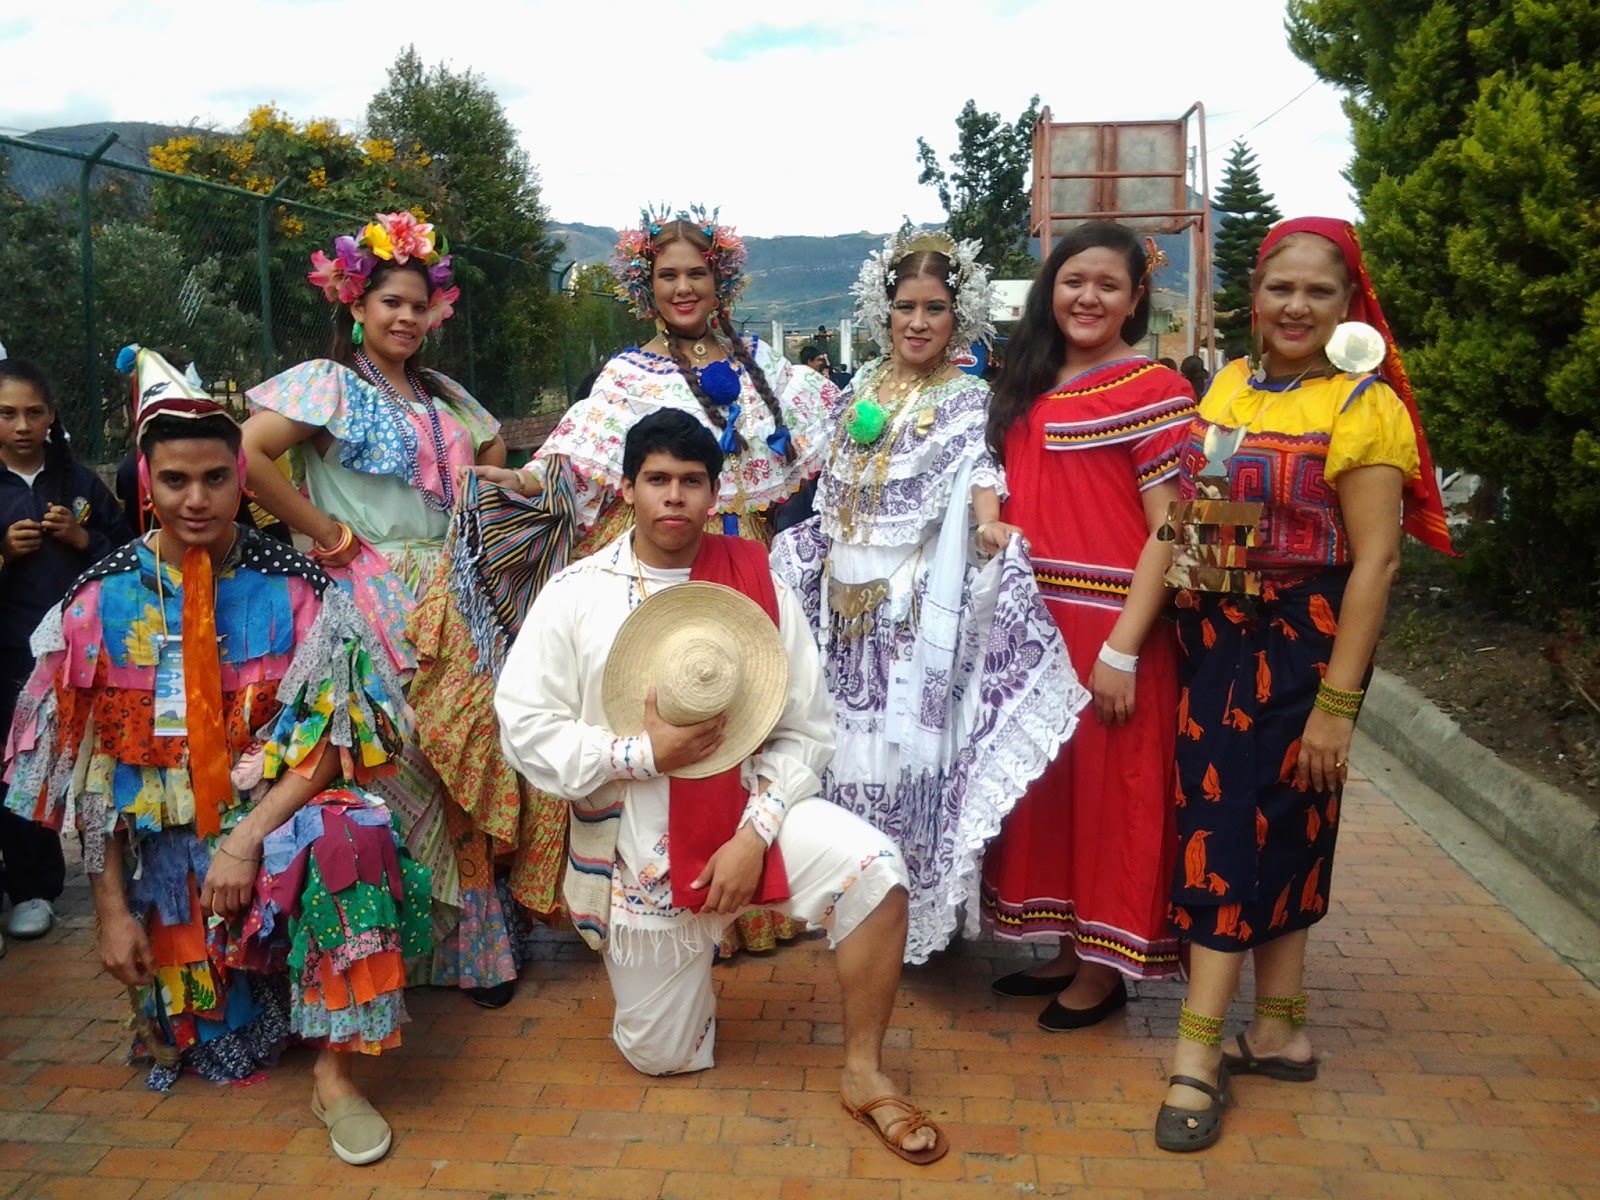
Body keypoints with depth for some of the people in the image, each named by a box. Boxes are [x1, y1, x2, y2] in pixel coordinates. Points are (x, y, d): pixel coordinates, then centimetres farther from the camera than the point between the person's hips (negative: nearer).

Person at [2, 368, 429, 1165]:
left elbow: (328, 738, -11)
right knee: (210, 1049, 4)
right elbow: (91, 771, -1)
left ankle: (333, 1073, -20)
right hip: (163, 847, 2)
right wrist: (111, 908, -3)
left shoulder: (292, 592, -8)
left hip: (276, 819, -2)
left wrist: (247, 839, -23)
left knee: (347, 841, -35)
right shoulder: (103, 604, -4)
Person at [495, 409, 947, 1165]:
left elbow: (805, 731, -7)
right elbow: (524, 730, -10)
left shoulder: (755, 585, -7)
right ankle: (671, 963, 46)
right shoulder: (575, 593, -8)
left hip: (747, 810, 0)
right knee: (663, 1059, 10)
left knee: (874, 870, -28)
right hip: (636, 846, 0)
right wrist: (643, 754, -21)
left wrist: (754, 835, -18)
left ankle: (863, 1077, -7)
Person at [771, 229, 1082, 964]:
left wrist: (988, 523, -43)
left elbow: (976, 469, -24)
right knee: (849, 732, 11)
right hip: (847, 592, 6)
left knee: (904, 733, -6)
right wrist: (815, 558, 18)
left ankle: (913, 900, 7)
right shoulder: (864, 385, 12)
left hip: (913, 598, -5)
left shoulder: (966, 398, -4)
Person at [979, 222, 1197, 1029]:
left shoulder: (1153, 390, -9)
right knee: (1048, 782, 14)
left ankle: (1107, 967, 21)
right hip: (1032, 622, 7)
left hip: (1110, 632, -7)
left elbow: (1169, 531, -14)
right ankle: (1070, 945, 30)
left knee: (1109, 788, 4)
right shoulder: (1028, 387, 12)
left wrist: (1123, 649, -18)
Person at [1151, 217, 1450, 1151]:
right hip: (1216, 636, 6)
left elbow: (1374, 561, -14)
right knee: (1275, 828, 12)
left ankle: (1200, 1053, 7)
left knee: (1238, 824, -4)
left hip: (1301, 643, -6)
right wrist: (1165, 637, 11)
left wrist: (1337, 704, -17)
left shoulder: (1363, 406, -11)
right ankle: (1281, 1032, 25)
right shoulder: (1227, 385, 7)